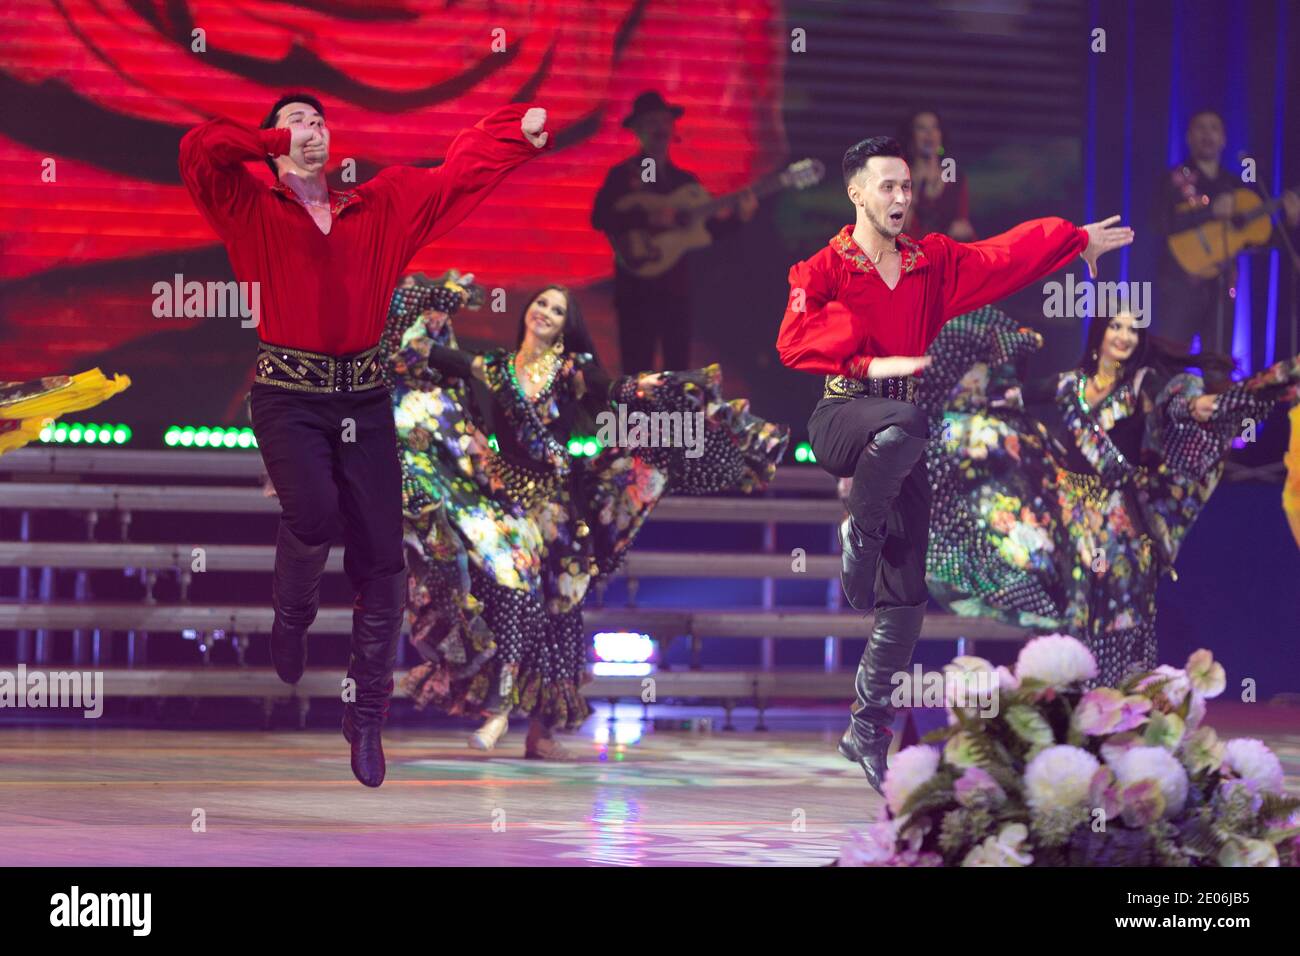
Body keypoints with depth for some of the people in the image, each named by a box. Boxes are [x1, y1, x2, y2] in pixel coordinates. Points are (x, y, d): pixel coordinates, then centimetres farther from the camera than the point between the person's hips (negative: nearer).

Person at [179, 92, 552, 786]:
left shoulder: (381, 208, 14)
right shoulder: (252, 210, 7)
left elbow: (458, 172, 10)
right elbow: (200, 150, -8)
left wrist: (521, 131, -4)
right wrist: (280, 144, -3)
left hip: (363, 397, 3)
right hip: (289, 396, -3)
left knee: (382, 566, -2)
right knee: (313, 507, -31)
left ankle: (365, 717, 12)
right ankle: (292, 618, 1)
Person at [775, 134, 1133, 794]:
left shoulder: (933, 261, 12)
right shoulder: (823, 269, -2)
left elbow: (1005, 257, 9)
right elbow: (793, 341, -15)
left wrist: (1079, 239, 3)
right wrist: (871, 364, -23)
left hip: (902, 432, 5)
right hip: (842, 415, -5)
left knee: (906, 592, 1)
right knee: (903, 427, -42)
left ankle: (867, 731, 10)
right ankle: (857, 538, -19)